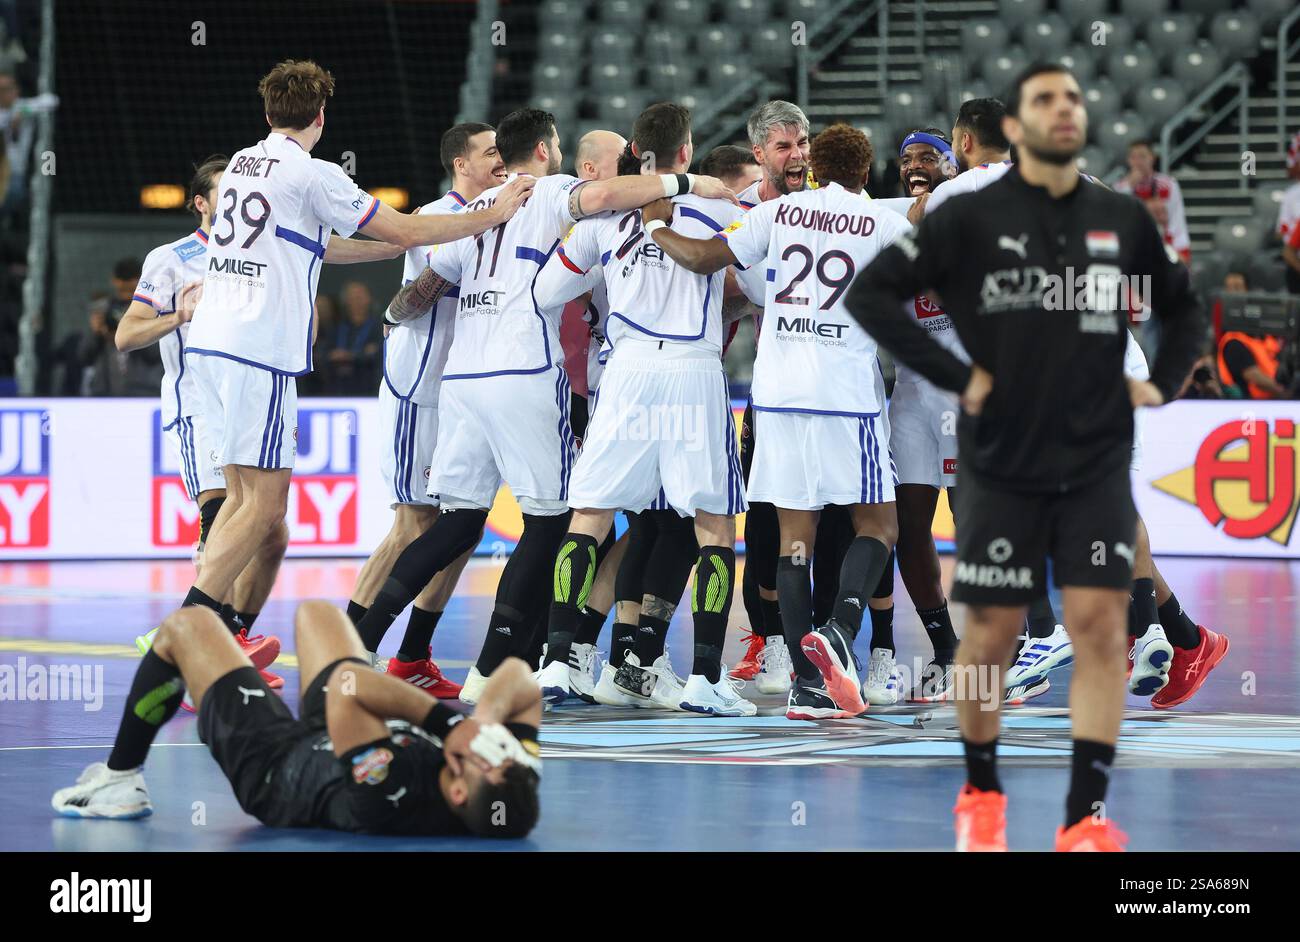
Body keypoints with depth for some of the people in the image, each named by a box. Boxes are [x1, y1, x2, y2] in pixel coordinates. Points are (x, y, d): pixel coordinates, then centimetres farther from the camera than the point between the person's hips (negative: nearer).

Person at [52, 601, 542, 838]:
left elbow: (347, 685, -42)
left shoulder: (391, 794, -49)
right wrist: (488, 716, -42)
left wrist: (443, 718, -39)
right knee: (314, 612, 29)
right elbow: (518, 679, -25)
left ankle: (119, 781, 32)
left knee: (186, 625, 12)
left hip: (274, 767, -6)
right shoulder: (509, 791, -34)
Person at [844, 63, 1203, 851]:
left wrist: (1163, 381, 8)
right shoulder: (971, 218, -4)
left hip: (1098, 461, 2)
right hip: (1002, 462, -2)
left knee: (1102, 625, -9)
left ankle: (1087, 818, -8)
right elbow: (871, 294, -8)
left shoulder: (1123, 220, 6)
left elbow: (1182, 305, 23)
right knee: (992, 635, 3)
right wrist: (955, 376, -12)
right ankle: (982, 794, 25)